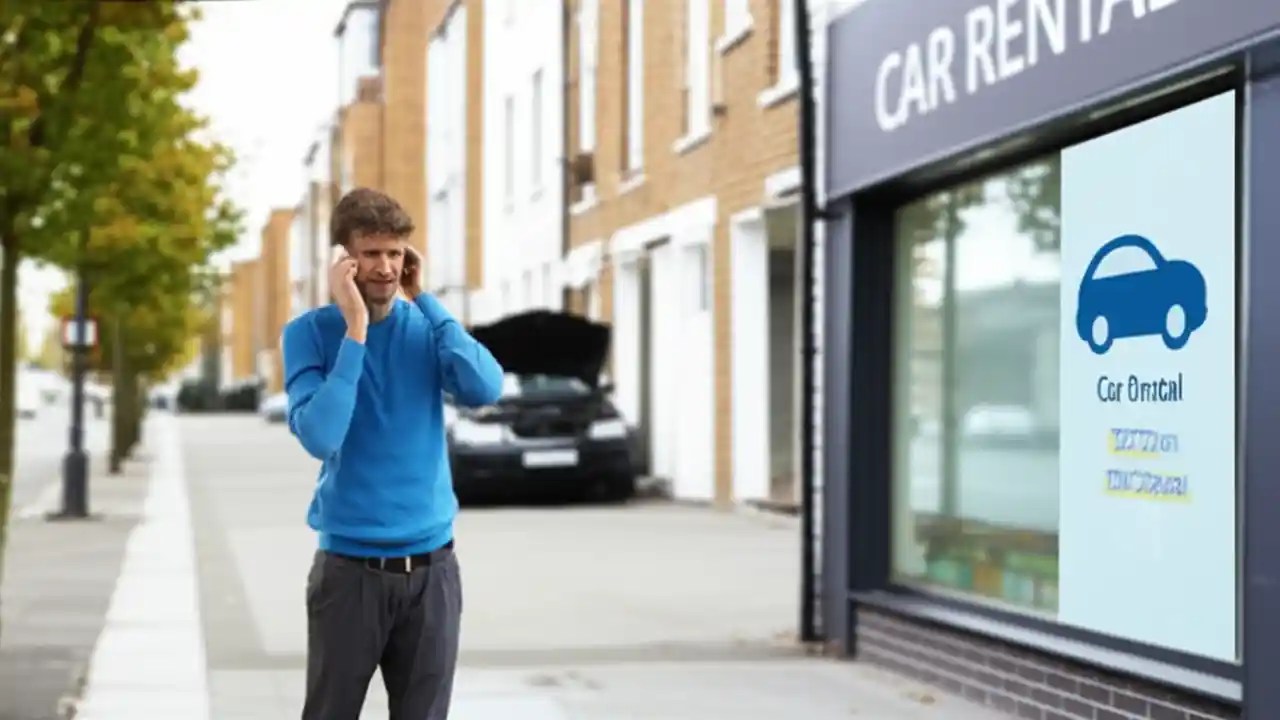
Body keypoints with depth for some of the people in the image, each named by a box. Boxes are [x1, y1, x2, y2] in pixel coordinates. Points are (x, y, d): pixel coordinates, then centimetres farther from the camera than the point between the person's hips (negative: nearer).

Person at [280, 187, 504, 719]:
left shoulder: (426, 327, 3)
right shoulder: (311, 332, -6)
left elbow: (485, 389, -16)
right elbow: (320, 437, -20)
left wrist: (424, 300, -12)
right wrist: (356, 329, -20)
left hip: (431, 567, 3)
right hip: (349, 566, -2)